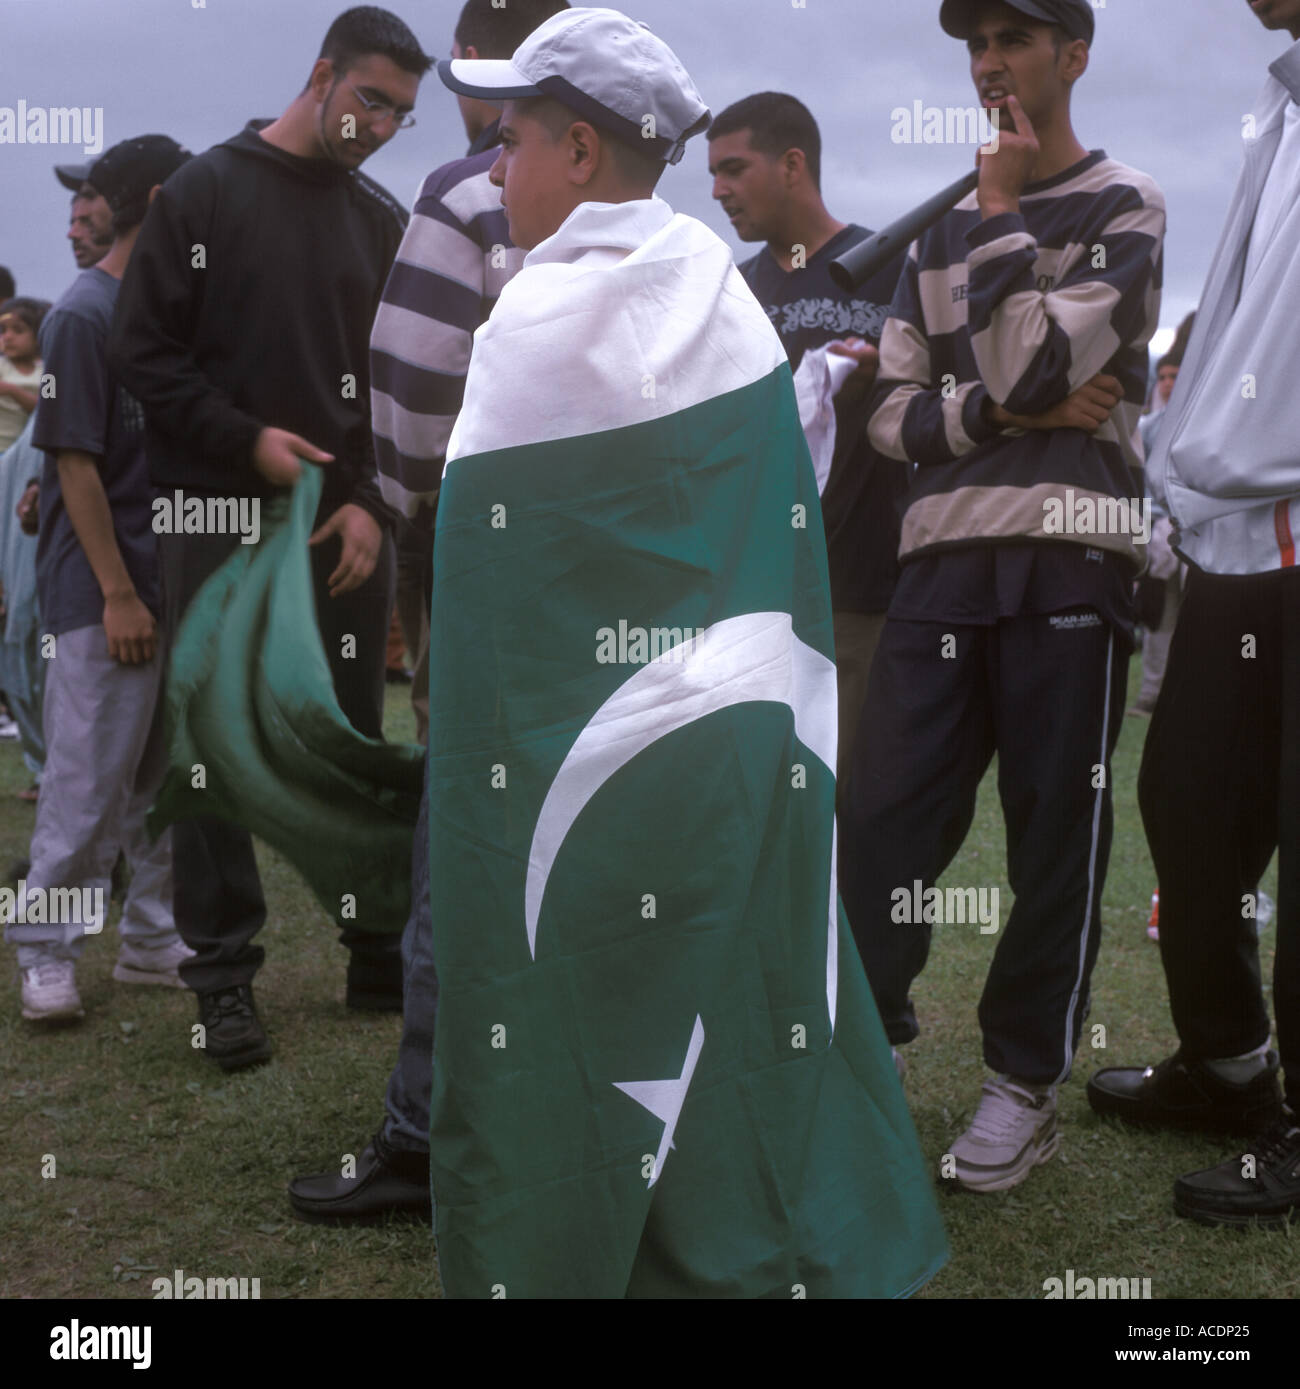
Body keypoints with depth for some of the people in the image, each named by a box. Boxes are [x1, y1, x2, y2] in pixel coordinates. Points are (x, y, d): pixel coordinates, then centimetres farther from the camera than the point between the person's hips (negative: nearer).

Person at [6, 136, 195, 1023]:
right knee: (91, 781, -4)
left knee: (165, 779, 11)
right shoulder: (85, 316, -10)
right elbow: (74, 464, -13)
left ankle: (154, 941, 21)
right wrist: (118, 594, -17)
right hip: (104, 594, -7)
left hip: (173, 584, 8)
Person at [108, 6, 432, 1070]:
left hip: (350, 526, 3)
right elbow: (144, 349, -2)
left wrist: (373, 502, -4)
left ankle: (384, 954, 17)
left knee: (355, 742, 8)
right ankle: (224, 973, 8)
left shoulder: (383, 222, 11)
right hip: (223, 519, -3)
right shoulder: (205, 193, 1)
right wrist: (246, 440, -12)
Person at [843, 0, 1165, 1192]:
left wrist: (1002, 208, -1)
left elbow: (1031, 365, -10)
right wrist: (1005, 413, -7)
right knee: (884, 819, 0)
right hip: (944, 558, 4)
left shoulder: (1124, 209, 5)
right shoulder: (943, 228, 19)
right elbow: (892, 412, 10)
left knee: (1054, 838, 1)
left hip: (1068, 561, -4)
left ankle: (1027, 1082, 15)